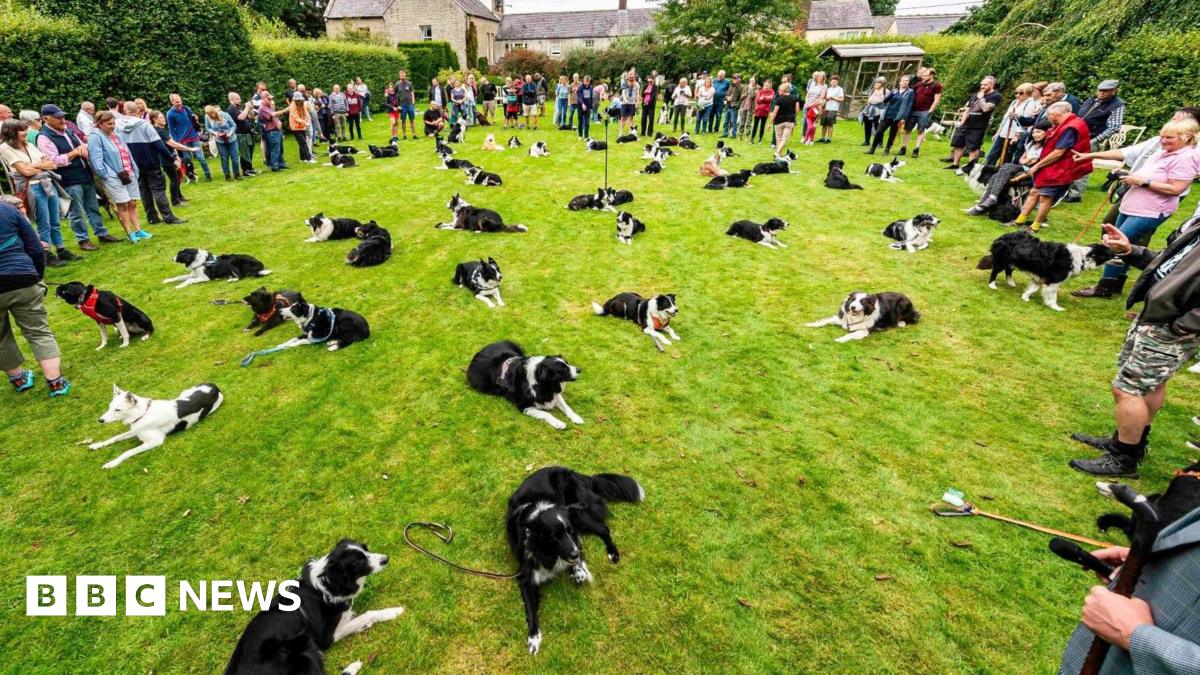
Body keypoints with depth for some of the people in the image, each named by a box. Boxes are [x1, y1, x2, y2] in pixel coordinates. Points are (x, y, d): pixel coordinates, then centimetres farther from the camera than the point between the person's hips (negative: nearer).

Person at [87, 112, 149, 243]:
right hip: (113, 177, -7)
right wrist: (108, 176, -15)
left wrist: (135, 171, 10)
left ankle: (137, 230, 11)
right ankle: (130, 233, 2)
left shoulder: (116, 135, 16)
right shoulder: (95, 137, -7)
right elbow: (97, 161, -13)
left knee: (132, 204, 7)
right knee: (123, 205, -4)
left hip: (129, 174, 7)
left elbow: (127, 154, 19)